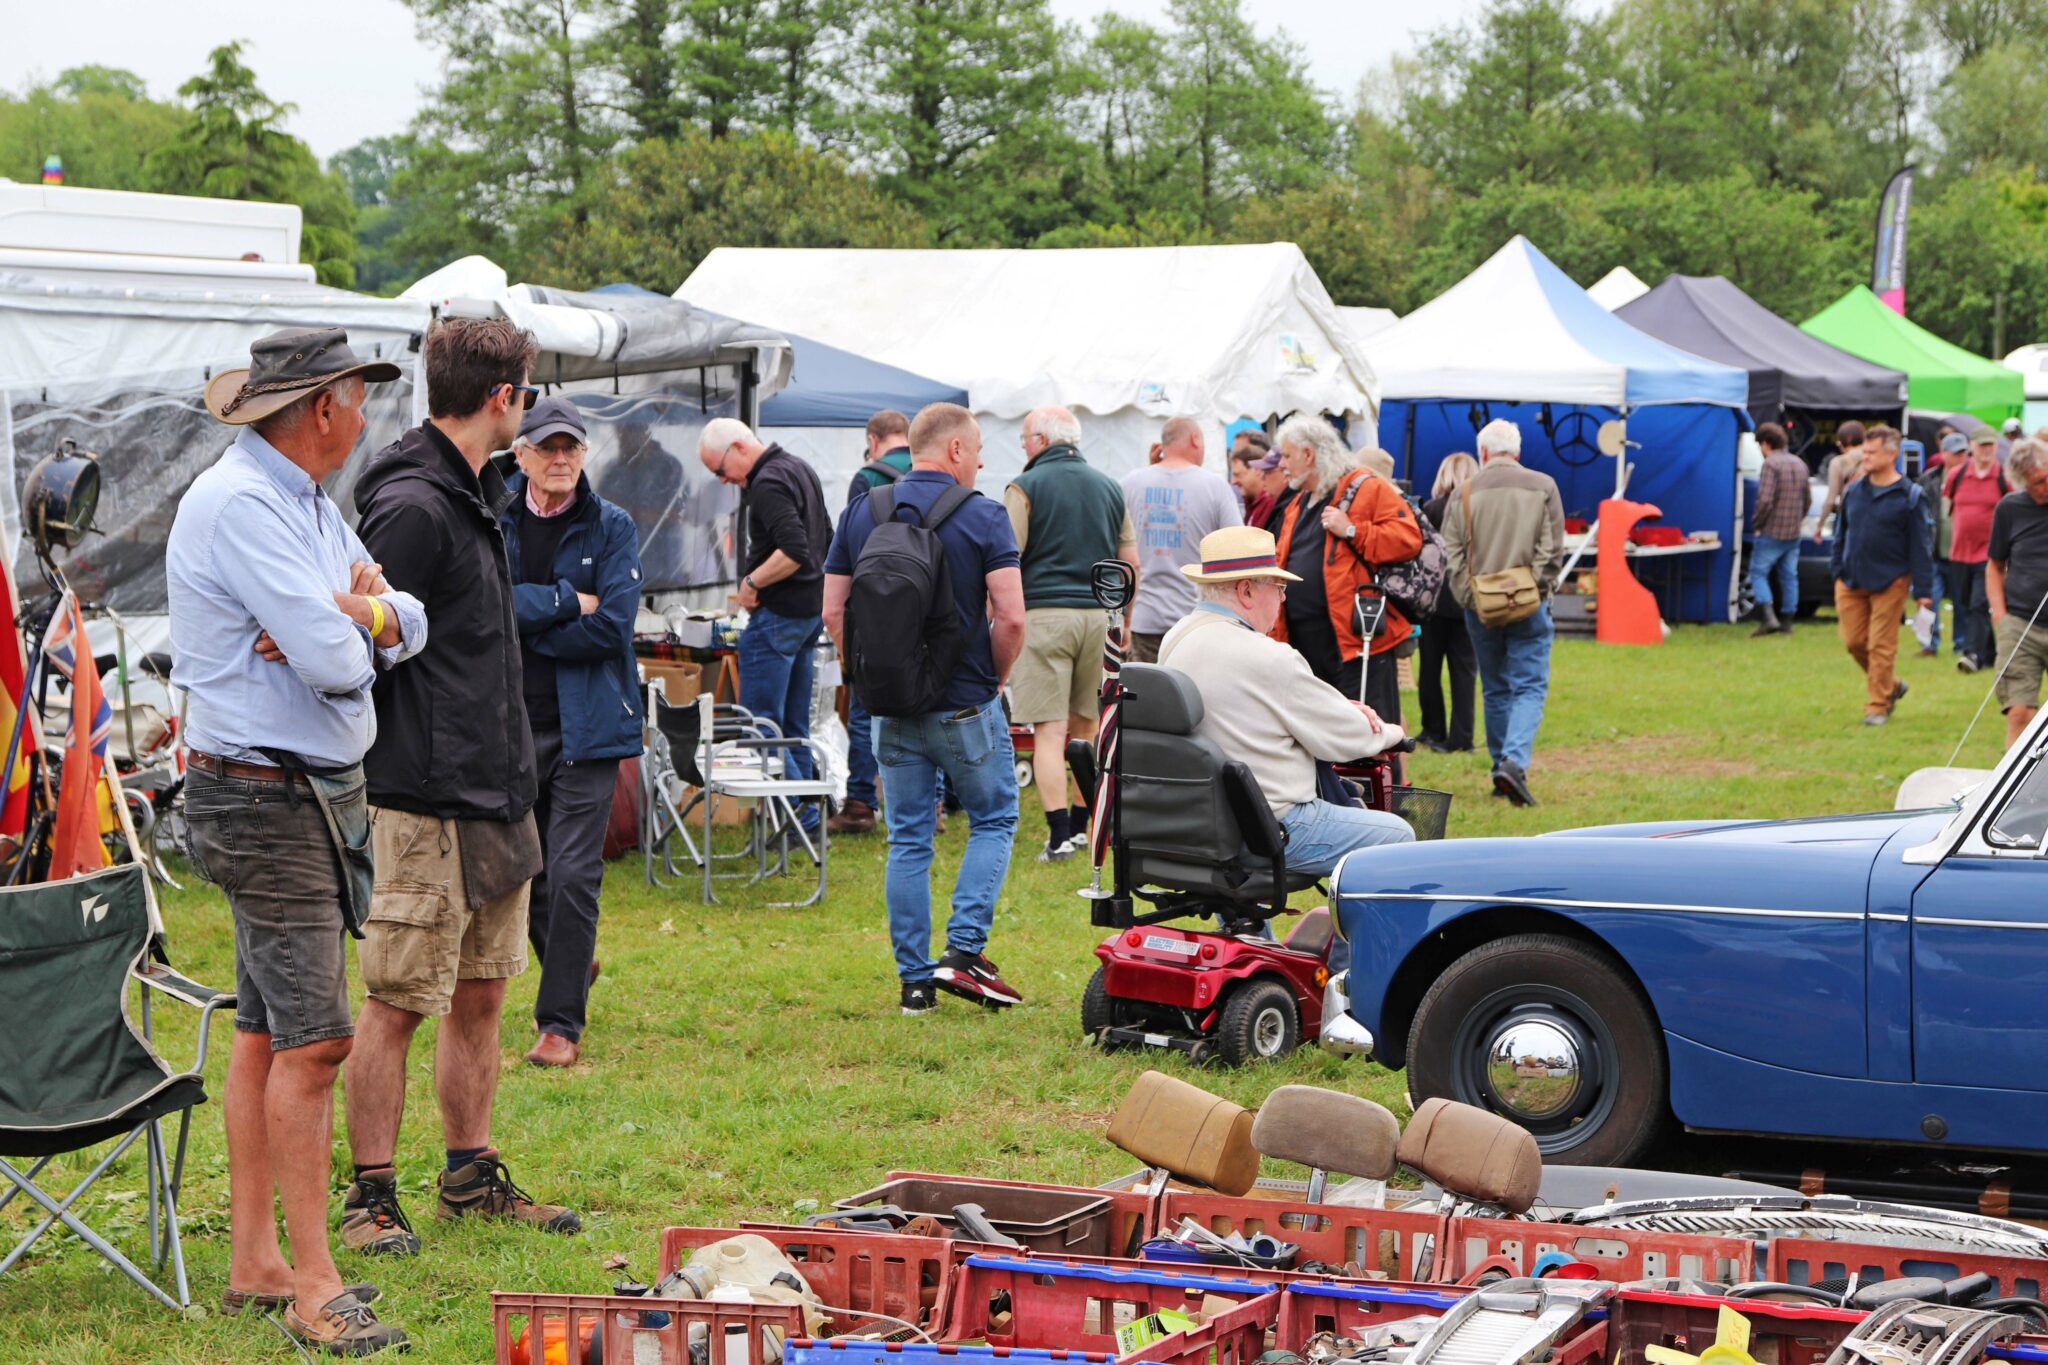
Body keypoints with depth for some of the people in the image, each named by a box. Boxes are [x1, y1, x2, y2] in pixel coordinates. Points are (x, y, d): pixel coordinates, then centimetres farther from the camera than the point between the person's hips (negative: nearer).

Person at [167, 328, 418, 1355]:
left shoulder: (307, 502, 16)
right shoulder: (238, 504, -17)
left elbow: (407, 624, 13)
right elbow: (335, 663, -24)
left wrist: (360, 612, -9)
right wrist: (348, 624, -1)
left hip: (317, 791, 10)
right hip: (266, 798, -10)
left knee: (268, 1031, 12)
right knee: (313, 1039, -11)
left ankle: (252, 1263, 17)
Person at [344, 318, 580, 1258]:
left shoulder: (473, 494, 16)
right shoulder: (411, 507, -16)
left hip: (495, 796, 10)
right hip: (429, 802, -10)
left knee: (480, 994, 14)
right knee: (398, 1002, -2)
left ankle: (470, 1177, 24)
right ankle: (370, 1196, 5)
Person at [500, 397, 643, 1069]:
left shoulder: (611, 527, 0)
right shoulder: (493, 521, 4)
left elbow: (611, 628, -10)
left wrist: (521, 622, -9)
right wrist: (566, 601, -13)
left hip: (585, 726, -2)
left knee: (573, 876, -7)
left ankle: (561, 1023, 2)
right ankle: (572, 963, 41)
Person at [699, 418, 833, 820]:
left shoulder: (767, 484, -17)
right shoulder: (801, 469, 14)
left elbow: (794, 550, -27)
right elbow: (825, 542, 22)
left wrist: (752, 581, -16)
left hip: (778, 615, -10)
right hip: (811, 610, 10)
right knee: (794, 723, 13)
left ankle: (803, 818, -8)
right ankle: (804, 816, 16)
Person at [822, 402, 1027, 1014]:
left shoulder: (860, 514, 4)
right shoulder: (982, 516, -10)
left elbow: (833, 611, 3)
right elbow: (1010, 617, -16)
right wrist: (994, 680, 0)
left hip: (893, 707, 4)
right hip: (966, 706, -4)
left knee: (908, 839, 10)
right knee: (993, 819, 13)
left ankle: (914, 978, 10)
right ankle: (964, 951, 0)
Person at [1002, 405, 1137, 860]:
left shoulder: (1025, 488, -4)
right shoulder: (1110, 489, 13)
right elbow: (1130, 563, 14)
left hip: (1043, 613, -5)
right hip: (1096, 614, 5)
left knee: (1049, 730, -5)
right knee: (1085, 727, 14)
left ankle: (1060, 835, -11)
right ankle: (1081, 825, 20)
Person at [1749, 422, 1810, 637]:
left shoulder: (1771, 464, -15)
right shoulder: (1799, 464, 11)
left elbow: (1765, 500, -21)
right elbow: (1808, 498, 15)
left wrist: (1758, 524, -9)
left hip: (1772, 532, -7)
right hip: (1794, 533, 7)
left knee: (1758, 573, 0)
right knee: (1789, 576, 12)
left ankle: (1768, 618, -14)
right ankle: (1787, 622, 13)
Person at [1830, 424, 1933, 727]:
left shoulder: (1909, 496, -5)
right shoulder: (1853, 491, 8)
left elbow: (1921, 546, -5)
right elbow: (1841, 533, 18)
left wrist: (1923, 589, -8)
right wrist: (1837, 569, 13)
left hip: (1889, 582, -5)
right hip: (1851, 580, 5)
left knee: (1881, 646, -3)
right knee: (1854, 642, 5)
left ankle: (1877, 706, 7)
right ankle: (1892, 685, 27)